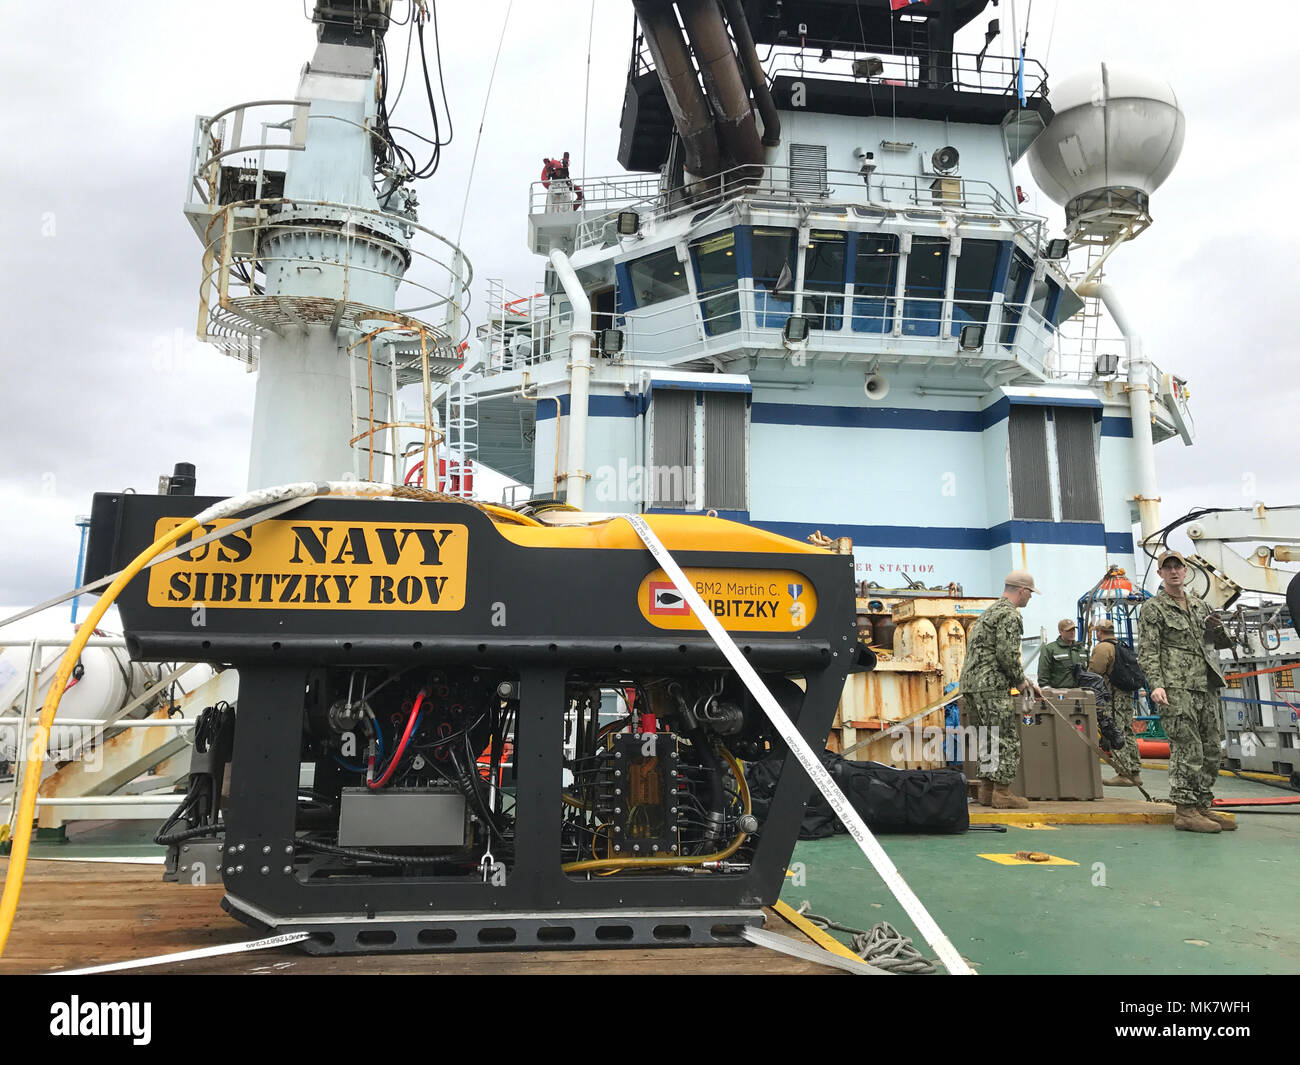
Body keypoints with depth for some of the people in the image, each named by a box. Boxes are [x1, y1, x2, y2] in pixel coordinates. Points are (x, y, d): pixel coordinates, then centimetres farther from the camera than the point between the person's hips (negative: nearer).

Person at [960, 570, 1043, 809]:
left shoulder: (990, 611, 24)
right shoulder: (1010, 614, -8)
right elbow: (1007, 654, -18)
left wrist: (1025, 681, 26)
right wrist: (1020, 680, -1)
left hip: (971, 683, 10)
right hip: (991, 685, -10)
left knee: (991, 740, 15)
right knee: (1007, 739, -4)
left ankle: (986, 790, 17)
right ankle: (1002, 793, -2)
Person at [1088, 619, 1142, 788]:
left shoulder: (1102, 647, -11)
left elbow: (1094, 672, -16)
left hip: (1112, 696, -9)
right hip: (1127, 693, 9)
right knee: (1127, 733, 12)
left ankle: (1124, 774, -9)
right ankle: (1135, 773, 16)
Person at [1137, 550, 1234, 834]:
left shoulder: (1199, 605, 19)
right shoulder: (1152, 609, -1)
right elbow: (1147, 653, -8)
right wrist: (1156, 685, -19)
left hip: (1206, 688, 7)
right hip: (1177, 690, -7)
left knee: (1211, 749, 9)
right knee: (1187, 750, -8)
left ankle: (1203, 805, 19)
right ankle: (1185, 810, -2)